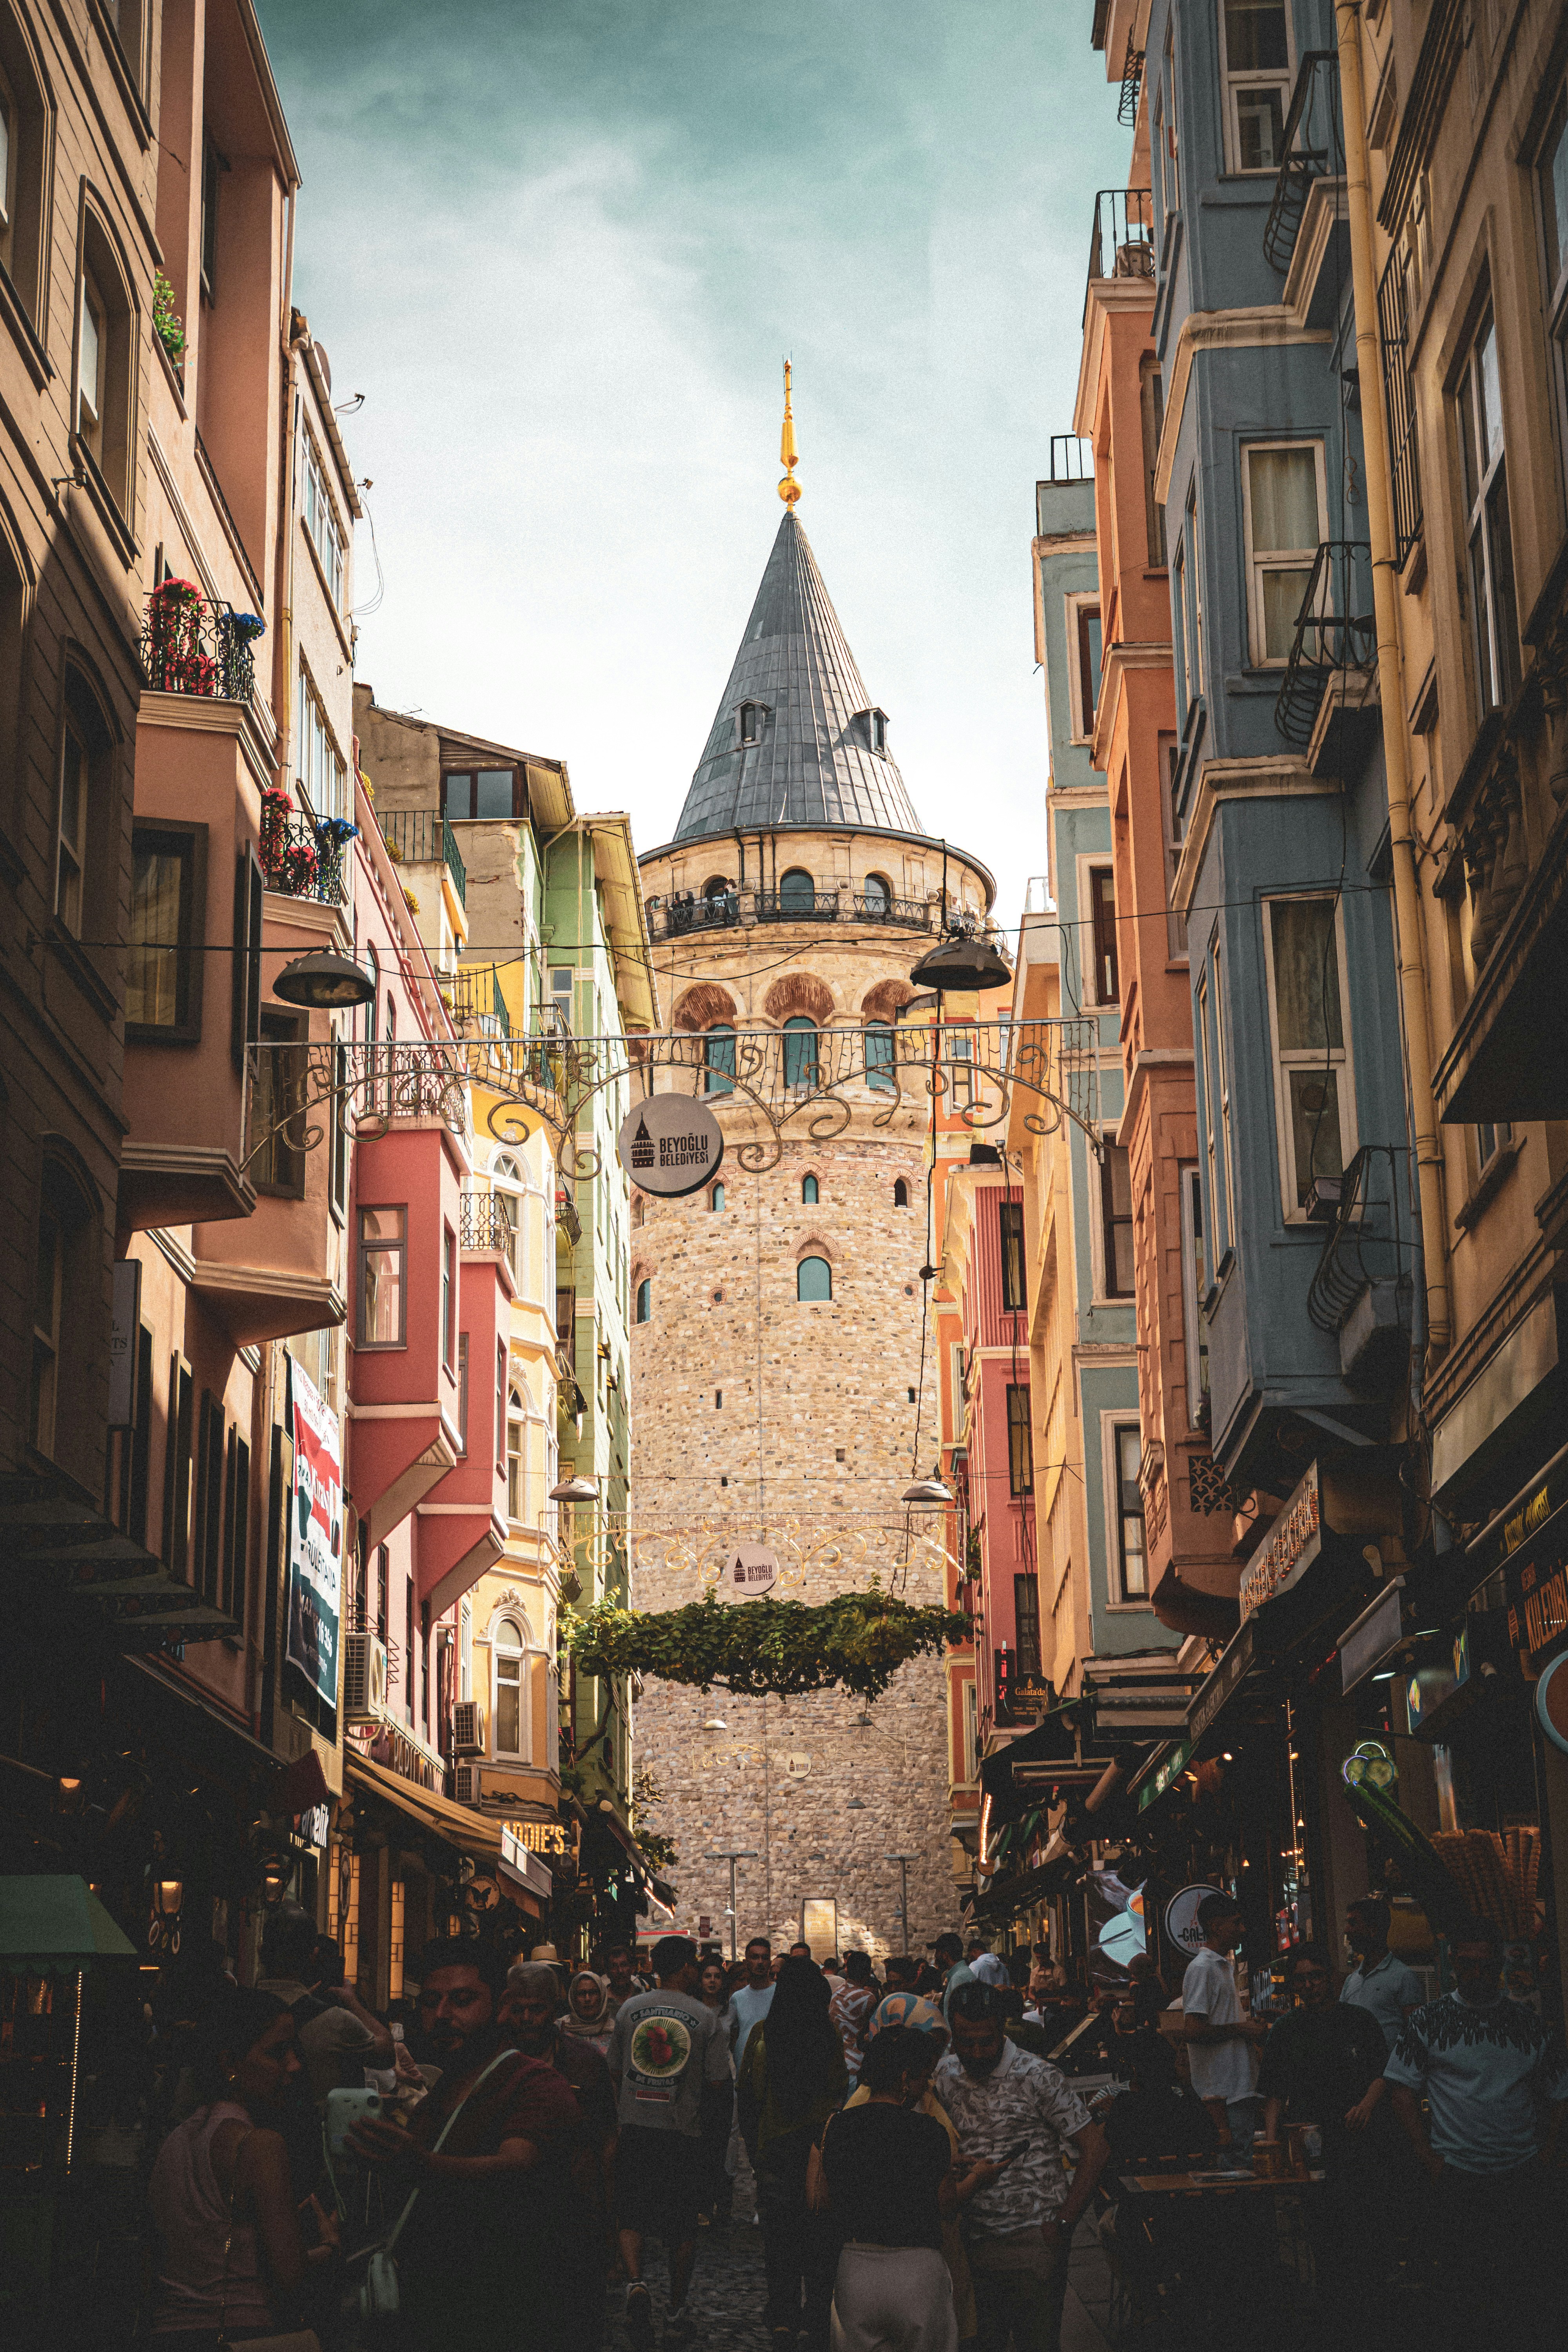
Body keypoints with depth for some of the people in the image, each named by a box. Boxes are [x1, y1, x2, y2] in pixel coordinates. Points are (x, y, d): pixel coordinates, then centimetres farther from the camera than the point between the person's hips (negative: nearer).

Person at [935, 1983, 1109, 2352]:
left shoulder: (1036, 2077, -10)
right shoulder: (944, 2076, 4)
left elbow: (1095, 2148, -9)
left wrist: (1063, 2224, -10)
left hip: (1032, 2239, -5)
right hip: (971, 2239, 5)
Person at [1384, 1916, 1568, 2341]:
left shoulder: (1529, 2025, 10)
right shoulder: (1428, 2022, 5)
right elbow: (1401, 2091, 3)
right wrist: (1430, 2162, -5)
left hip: (1525, 2178, 1)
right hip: (1458, 2179, -1)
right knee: (1466, 2287, -3)